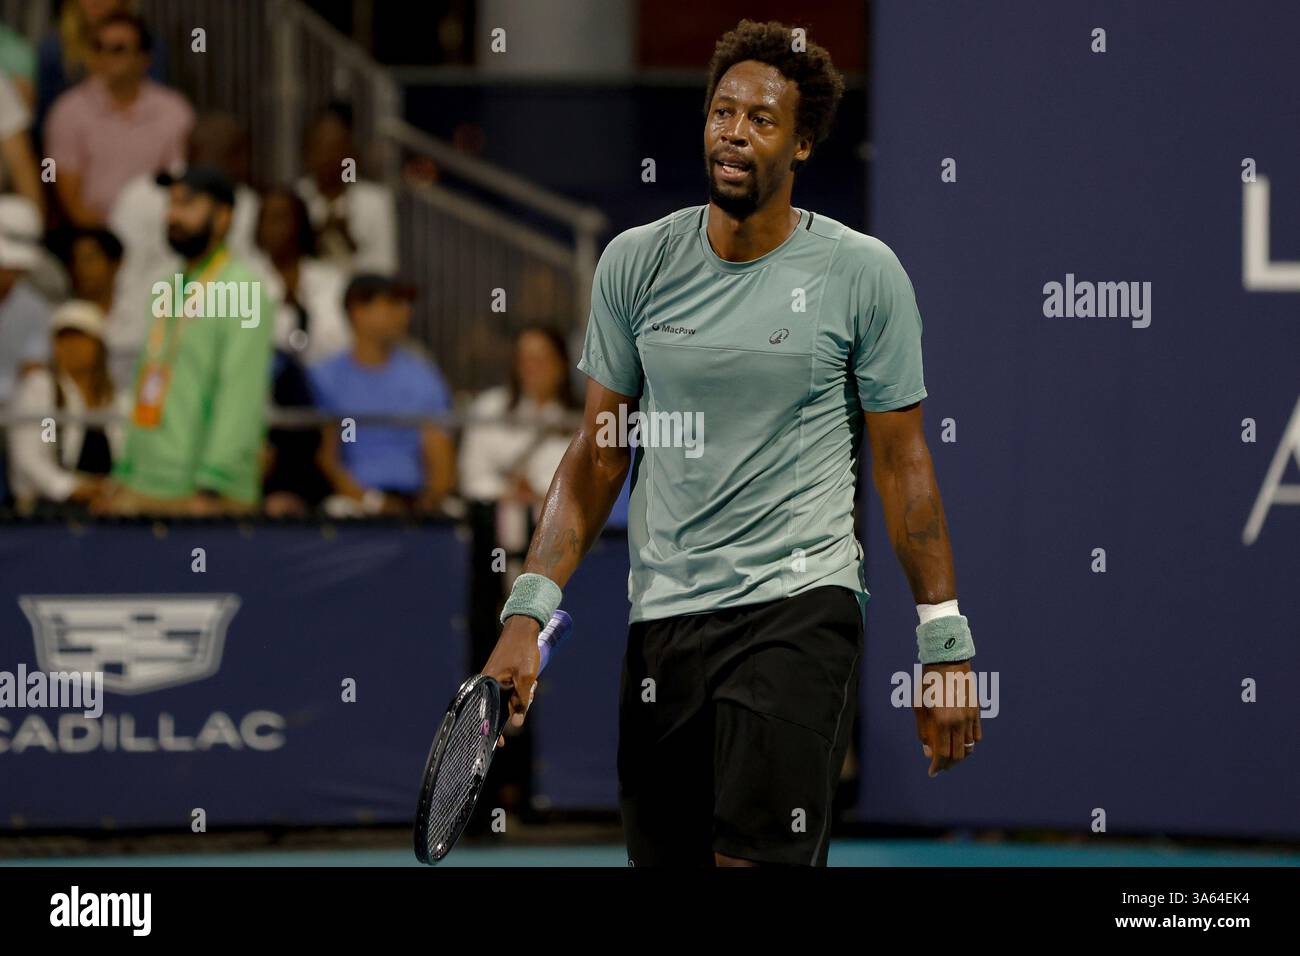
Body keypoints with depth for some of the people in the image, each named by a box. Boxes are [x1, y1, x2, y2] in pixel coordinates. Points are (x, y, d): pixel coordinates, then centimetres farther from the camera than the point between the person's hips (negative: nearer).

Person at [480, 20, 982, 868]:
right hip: (662, 620, 4)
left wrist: (946, 645, 0)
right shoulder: (635, 263, 5)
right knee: (663, 857, 5)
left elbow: (903, 462, 3)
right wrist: (528, 613, 1)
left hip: (800, 607, -4)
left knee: (756, 856, -19)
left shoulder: (862, 273, -2)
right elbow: (599, 455, 10)